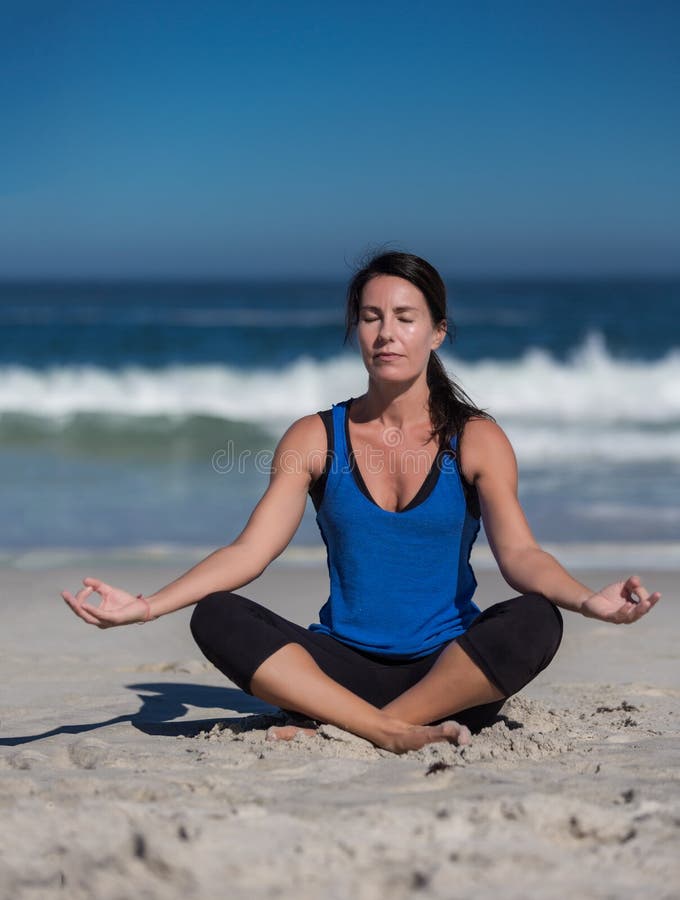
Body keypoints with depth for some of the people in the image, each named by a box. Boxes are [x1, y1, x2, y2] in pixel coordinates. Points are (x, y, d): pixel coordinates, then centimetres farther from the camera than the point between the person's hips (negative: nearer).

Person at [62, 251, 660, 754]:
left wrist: (589, 600, -33)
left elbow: (520, 554, -11)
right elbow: (249, 551, -3)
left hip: (449, 670, -1)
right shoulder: (315, 439, 6)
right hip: (345, 668, 1)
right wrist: (147, 606, -18)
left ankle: (335, 732, -29)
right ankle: (395, 734, -33)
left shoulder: (476, 440, 2)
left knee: (535, 622, -32)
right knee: (216, 616, -23)